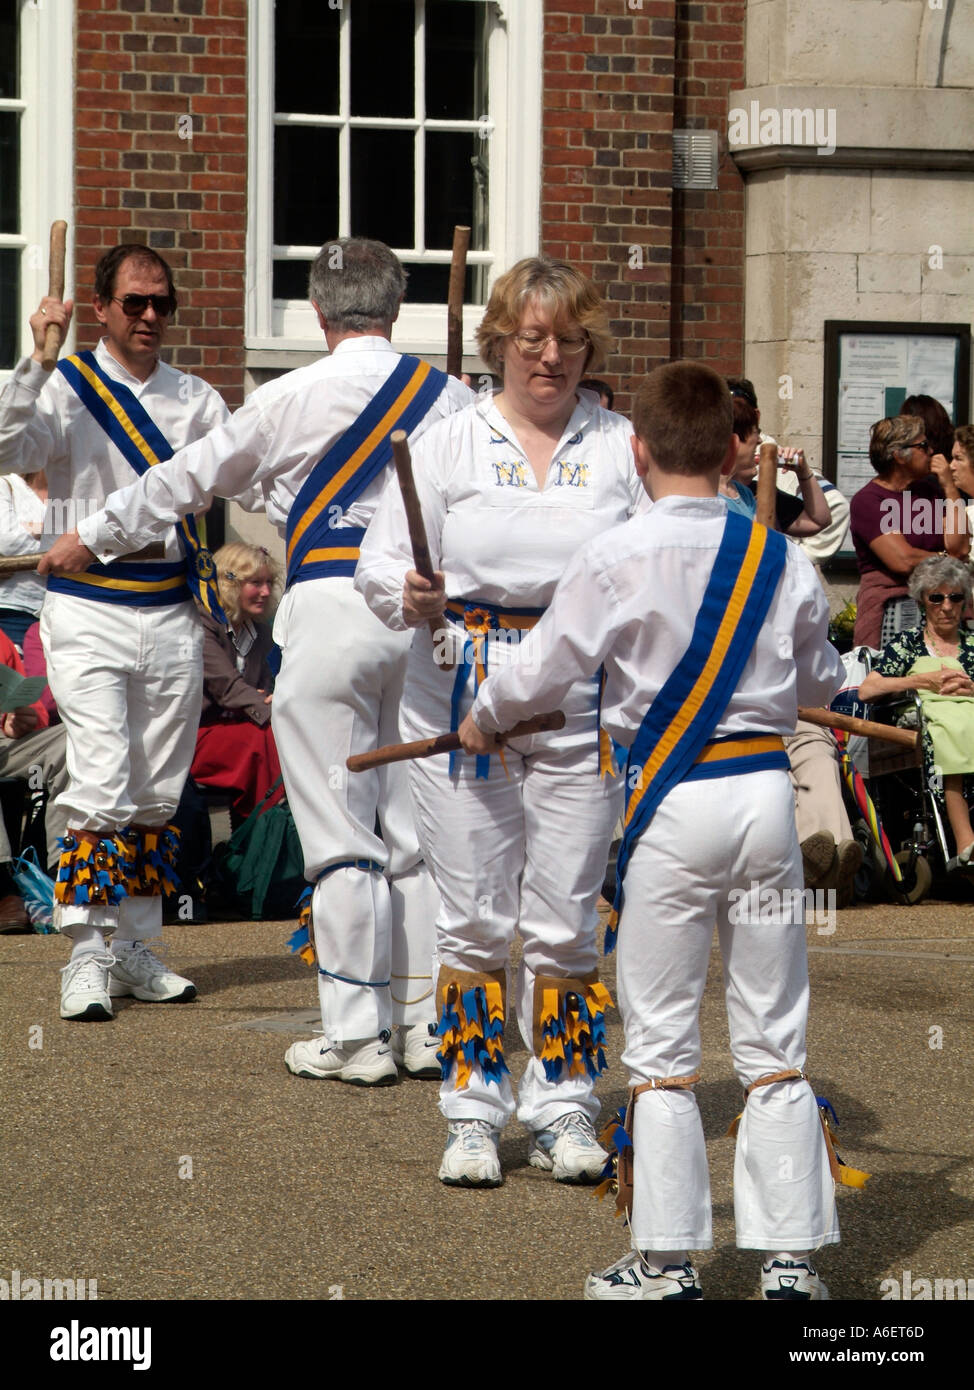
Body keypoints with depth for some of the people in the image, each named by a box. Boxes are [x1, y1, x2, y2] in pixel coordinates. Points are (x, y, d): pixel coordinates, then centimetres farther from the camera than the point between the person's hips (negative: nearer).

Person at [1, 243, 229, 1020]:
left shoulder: (197, 401, 12)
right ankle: (86, 955, -12)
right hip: (88, 612, -4)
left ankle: (135, 948, 16)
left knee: (157, 794, 8)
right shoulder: (65, 390, 1)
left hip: (171, 612, 4)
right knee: (103, 787, -14)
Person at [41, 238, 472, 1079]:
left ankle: (357, 1038, -1)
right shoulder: (450, 398, 8)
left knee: (339, 832, -1)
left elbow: (190, 480, 10)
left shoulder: (293, 399, -1)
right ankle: (427, 1025, 12)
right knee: (418, 826, 10)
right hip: (426, 609, 4)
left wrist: (94, 536, 23)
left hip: (333, 606, -4)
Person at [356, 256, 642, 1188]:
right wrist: (411, 597, -21)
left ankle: (562, 1110, 15)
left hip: (582, 703, 1)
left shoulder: (623, 447, 7)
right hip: (463, 693, 0)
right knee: (475, 919, 2)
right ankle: (473, 1112, 12)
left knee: (566, 922, 3)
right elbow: (381, 563, 1)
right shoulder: (447, 444, 5)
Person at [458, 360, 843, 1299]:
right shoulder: (780, 557, 2)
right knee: (773, 1039, 10)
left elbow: (543, 670, -3)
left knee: (661, 1043, 6)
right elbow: (820, 683, 16)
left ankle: (667, 1259, 7)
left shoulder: (617, 558, -10)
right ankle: (790, 1251, 11)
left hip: (672, 800, -3)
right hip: (766, 789, 3)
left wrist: (481, 720, 17)